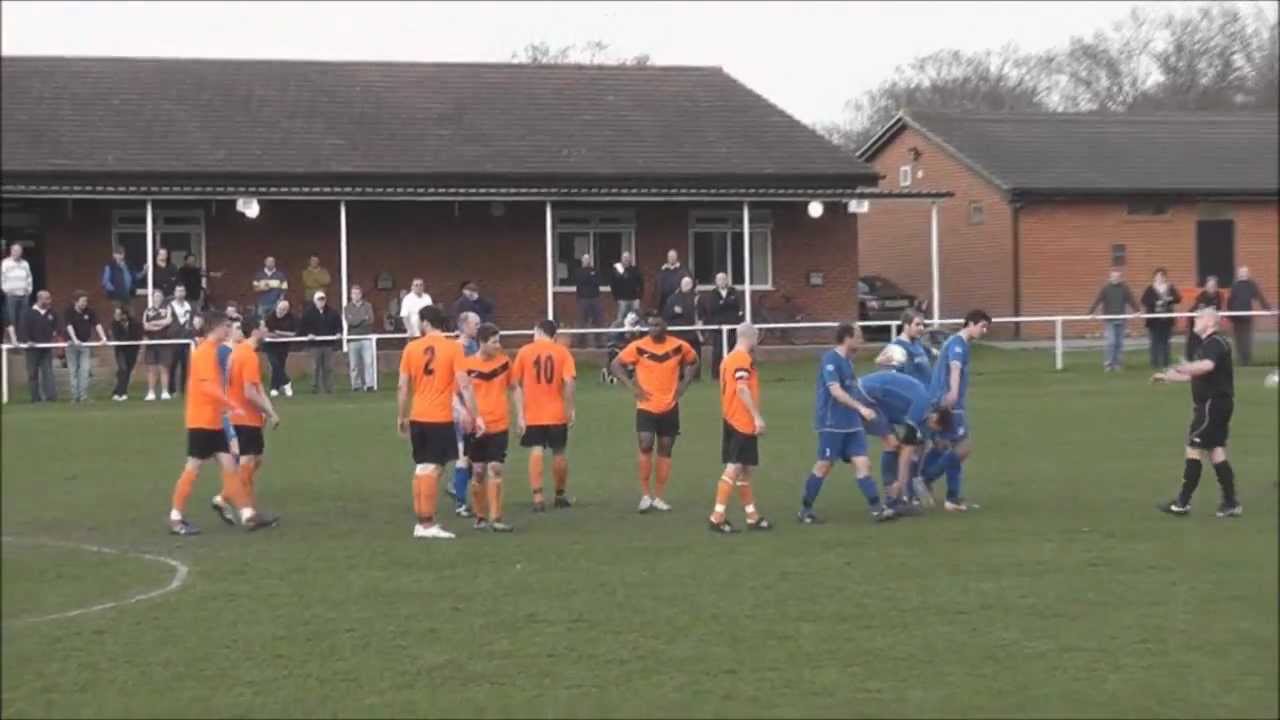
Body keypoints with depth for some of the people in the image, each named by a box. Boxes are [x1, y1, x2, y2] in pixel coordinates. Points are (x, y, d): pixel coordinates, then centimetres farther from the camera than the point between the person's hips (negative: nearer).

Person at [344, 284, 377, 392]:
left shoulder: (368, 306, 10)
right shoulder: (347, 308, 10)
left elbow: (370, 320, -4)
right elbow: (349, 321, -7)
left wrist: (356, 320, -9)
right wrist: (363, 318, -6)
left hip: (366, 338, 0)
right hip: (353, 339, 0)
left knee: (369, 362, -9)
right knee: (354, 365, 0)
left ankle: (369, 385, -11)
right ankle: (356, 386, 5)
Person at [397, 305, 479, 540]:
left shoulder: (411, 348, 2)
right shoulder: (453, 348, -5)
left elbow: (403, 386, 3)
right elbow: (464, 385, -11)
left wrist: (401, 417, 12)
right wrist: (475, 416, -7)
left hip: (417, 418, 4)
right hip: (441, 419, -4)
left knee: (421, 468, 14)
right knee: (432, 469, -4)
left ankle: (421, 522, 17)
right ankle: (427, 525, -5)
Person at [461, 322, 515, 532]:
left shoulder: (504, 361, 3)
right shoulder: (467, 365, -7)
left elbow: (512, 387, 17)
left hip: (499, 425, 2)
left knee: (495, 471, -5)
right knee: (478, 472, 6)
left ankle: (495, 518, -6)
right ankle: (480, 517, 19)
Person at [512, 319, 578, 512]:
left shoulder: (524, 352, 0)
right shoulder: (562, 352, -2)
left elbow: (515, 384, -3)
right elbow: (570, 382, -13)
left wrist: (520, 414, -1)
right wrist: (571, 409, -7)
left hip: (532, 415, -1)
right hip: (557, 414, 1)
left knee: (536, 453, 0)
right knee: (559, 453, 14)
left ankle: (538, 498, -10)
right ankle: (561, 495, 28)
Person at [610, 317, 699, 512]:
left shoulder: (679, 346, -2)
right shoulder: (639, 347, -8)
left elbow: (693, 362, 17)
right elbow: (615, 365, -1)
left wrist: (683, 384, 4)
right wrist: (632, 387, -10)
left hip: (670, 408, 3)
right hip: (646, 407, -2)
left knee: (665, 450, 6)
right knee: (645, 446, -13)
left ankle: (659, 497, 14)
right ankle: (645, 495, -2)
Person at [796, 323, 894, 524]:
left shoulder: (847, 360, 13)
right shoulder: (830, 360, -14)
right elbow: (836, 391, -23)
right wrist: (861, 408, -28)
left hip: (851, 423, 8)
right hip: (832, 424, -8)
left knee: (863, 463, -1)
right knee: (824, 465, 0)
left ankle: (877, 509, -6)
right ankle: (805, 510, 12)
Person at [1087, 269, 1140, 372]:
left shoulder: (1124, 289, 4)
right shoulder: (1105, 288, -3)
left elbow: (1131, 301, 0)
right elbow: (1097, 301, -10)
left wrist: (1137, 311, -14)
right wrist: (1089, 313, -20)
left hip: (1120, 320, 3)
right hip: (1109, 320, -3)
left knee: (1119, 343, 7)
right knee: (1110, 342, -10)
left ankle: (1118, 364, 15)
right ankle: (1108, 364, -6)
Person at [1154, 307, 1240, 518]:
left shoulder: (1215, 344, -15)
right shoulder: (1207, 344, 18)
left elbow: (1207, 366, -38)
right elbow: (1195, 375, 28)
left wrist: (1180, 368, -32)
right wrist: (1166, 377, 27)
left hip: (1213, 404, -10)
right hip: (1217, 404, 10)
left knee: (1194, 450, -4)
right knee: (1216, 451, 9)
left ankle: (1183, 502, 1)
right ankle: (1230, 503, 8)